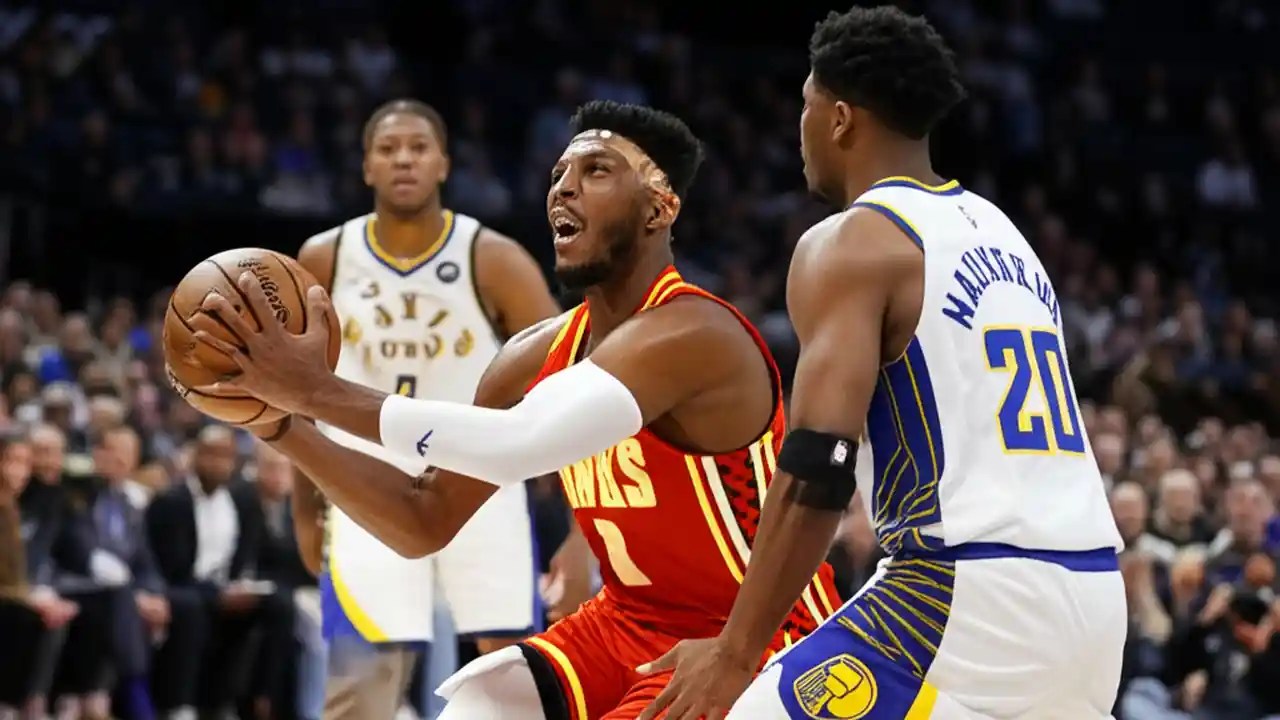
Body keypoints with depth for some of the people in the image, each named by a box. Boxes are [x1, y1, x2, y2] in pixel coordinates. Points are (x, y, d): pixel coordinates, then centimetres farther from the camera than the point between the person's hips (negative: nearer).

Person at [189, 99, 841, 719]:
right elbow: (425, 522, 7)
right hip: (629, 624, 9)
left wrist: (318, 390, -35)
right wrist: (283, 422, -7)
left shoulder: (692, 334, -25)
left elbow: (520, 445, -40)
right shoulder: (538, 355, 2)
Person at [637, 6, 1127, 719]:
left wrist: (735, 651, -13)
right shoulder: (1001, 233, 20)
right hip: (1091, 595, 8)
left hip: (970, 596, -8)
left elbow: (818, 473, -15)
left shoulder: (851, 243, -5)